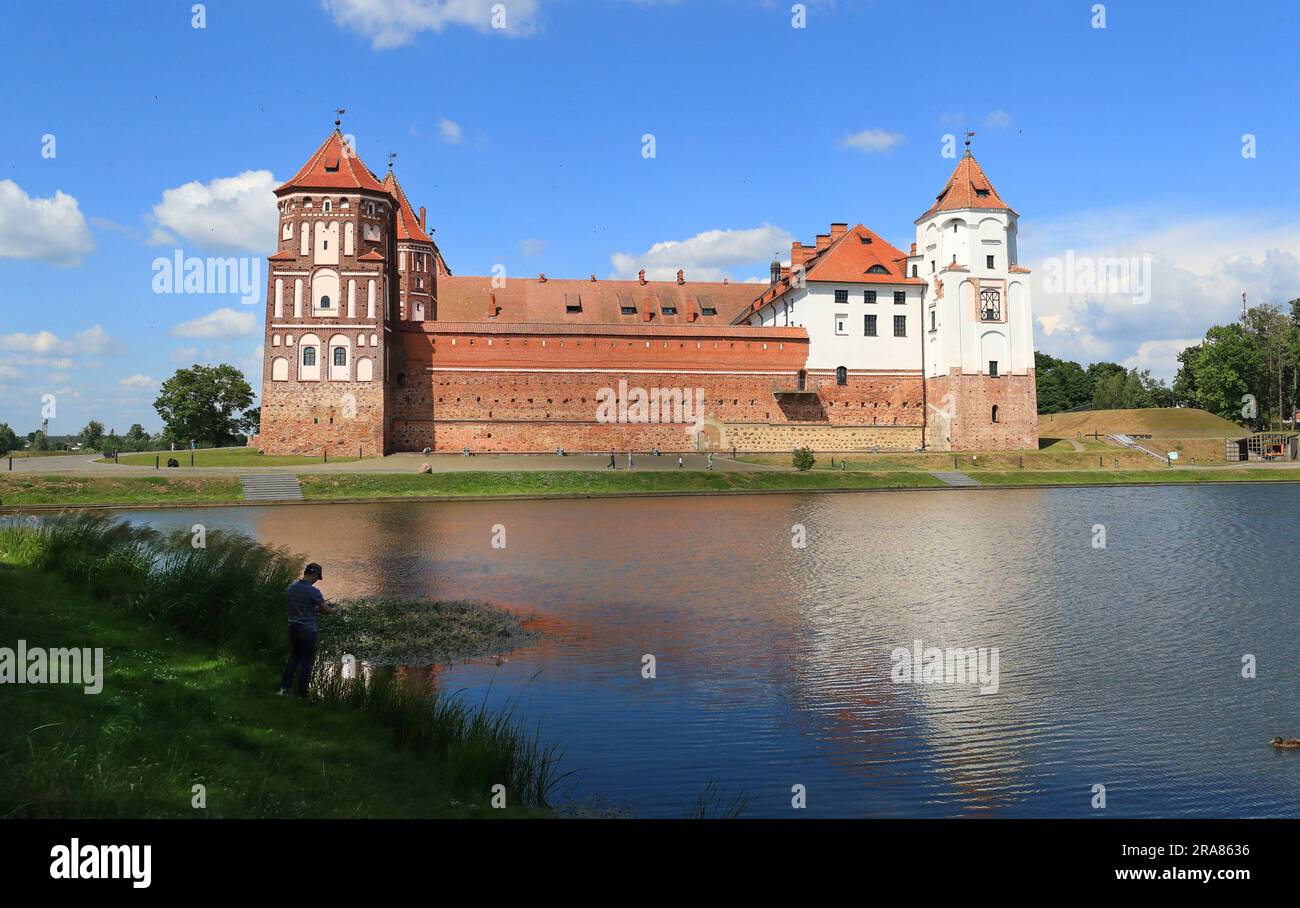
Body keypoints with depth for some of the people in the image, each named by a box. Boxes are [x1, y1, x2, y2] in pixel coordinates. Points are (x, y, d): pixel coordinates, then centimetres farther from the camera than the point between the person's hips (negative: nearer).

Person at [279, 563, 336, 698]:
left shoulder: (291, 587, 0)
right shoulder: (313, 591, -19)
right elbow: (326, 610, -10)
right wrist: (335, 609, 11)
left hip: (293, 627, 6)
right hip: (307, 630, -6)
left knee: (294, 656, 22)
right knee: (306, 661, 5)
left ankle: (284, 687, 13)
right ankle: (301, 694, 11)